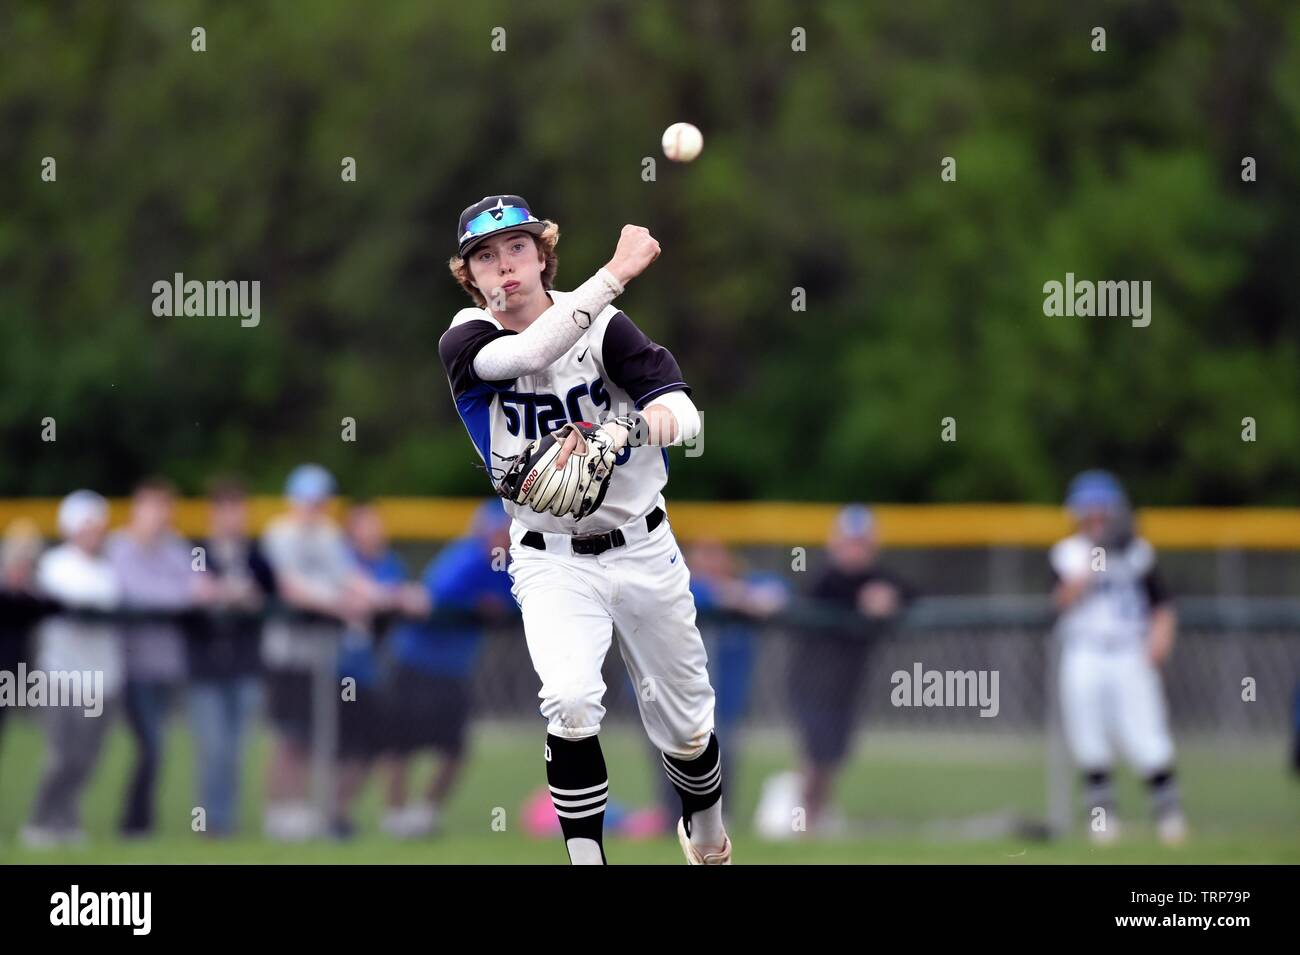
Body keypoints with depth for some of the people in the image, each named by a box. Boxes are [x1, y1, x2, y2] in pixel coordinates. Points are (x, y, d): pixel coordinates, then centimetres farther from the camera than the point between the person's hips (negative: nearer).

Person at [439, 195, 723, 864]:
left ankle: (706, 837, 41)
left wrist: (619, 431, -44)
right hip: (552, 563, -1)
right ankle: (586, 858, -16)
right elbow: (531, 352, -33)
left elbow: (684, 414, -22)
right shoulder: (465, 342, -10)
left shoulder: (603, 327, -9)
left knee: (686, 729, 10)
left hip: (643, 550, 1)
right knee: (570, 701, -27)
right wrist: (618, 271, -36)